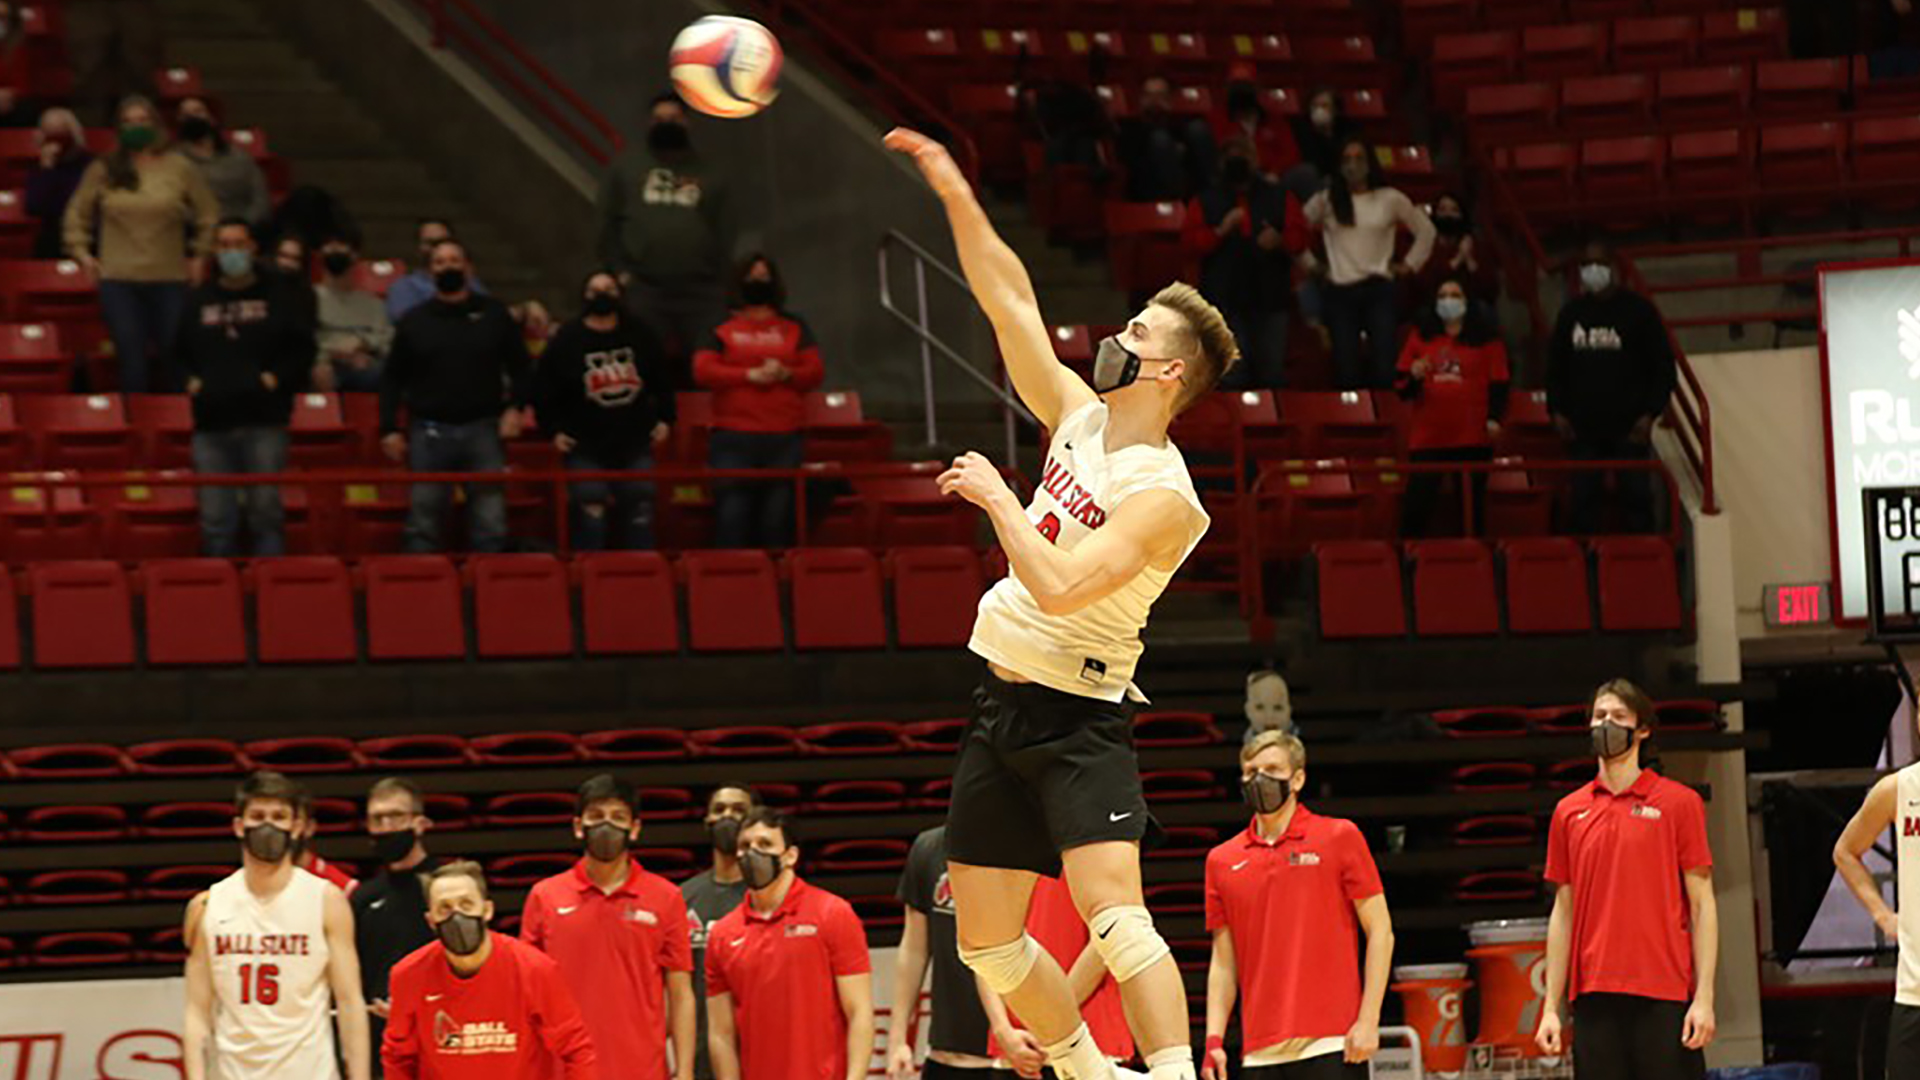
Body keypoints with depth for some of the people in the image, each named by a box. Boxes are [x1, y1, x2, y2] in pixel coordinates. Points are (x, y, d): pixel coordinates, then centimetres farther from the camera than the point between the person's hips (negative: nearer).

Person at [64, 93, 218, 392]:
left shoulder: (179, 169, 3)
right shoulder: (103, 171, 3)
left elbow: (208, 213, 12)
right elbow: (77, 214, 14)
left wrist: (199, 255, 8)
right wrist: (81, 253, 6)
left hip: (170, 280, 0)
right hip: (118, 280, 0)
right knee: (132, 361, -3)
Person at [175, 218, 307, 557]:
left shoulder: (275, 298, 8)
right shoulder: (198, 302, 14)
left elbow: (300, 351, 8)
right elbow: (178, 355, 20)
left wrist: (278, 377, -8)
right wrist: (189, 380, 2)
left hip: (264, 424, -2)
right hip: (211, 424, 2)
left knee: (266, 512, -4)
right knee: (215, 518, 1)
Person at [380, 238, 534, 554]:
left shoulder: (494, 315, 7)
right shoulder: (414, 321, 7)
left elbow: (520, 366, 12)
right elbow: (392, 379, 9)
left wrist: (515, 406, -4)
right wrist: (390, 429, 1)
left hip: (483, 429, 0)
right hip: (429, 431, 0)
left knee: (491, 522, 0)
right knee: (423, 524, 1)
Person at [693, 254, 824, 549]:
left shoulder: (795, 328, 16)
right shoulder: (723, 329, 10)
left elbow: (816, 372, 9)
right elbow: (702, 371, -3)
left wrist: (785, 373, -11)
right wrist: (750, 375, -12)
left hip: (785, 438, 2)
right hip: (733, 439, -2)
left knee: (779, 516, -1)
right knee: (732, 514, -9)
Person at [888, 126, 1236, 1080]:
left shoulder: (1164, 497, -17)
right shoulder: (1079, 417, 6)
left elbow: (1059, 588, -27)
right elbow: (1009, 299, 9)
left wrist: (997, 497, -17)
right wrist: (955, 195, 2)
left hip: (1077, 715, -8)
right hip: (1002, 704, 8)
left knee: (1112, 910, -25)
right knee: (986, 942, 10)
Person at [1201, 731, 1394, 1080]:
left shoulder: (1340, 838, 3)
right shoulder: (1222, 861, 12)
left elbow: (1380, 932, 2)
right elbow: (1223, 962, 15)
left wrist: (1368, 1022, -7)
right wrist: (1214, 1039, 3)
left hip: (1332, 1049, -3)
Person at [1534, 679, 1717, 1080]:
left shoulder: (1679, 802, 3)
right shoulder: (1568, 812, 13)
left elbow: (1702, 906, 1)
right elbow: (1563, 914, 15)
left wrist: (1704, 998, -9)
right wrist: (1550, 1006, 9)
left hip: (1663, 998, -3)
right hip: (1594, 997, 3)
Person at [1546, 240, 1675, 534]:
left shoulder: (1639, 310, -1)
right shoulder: (1571, 312, 9)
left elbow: (1663, 366, -1)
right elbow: (1555, 365, 16)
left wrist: (1650, 413, -9)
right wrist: (1557, 410, 3)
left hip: (1629, 427, -3)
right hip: (1582, 427, 3)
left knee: (1636, 497, 0)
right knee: (1584, 500, 3)